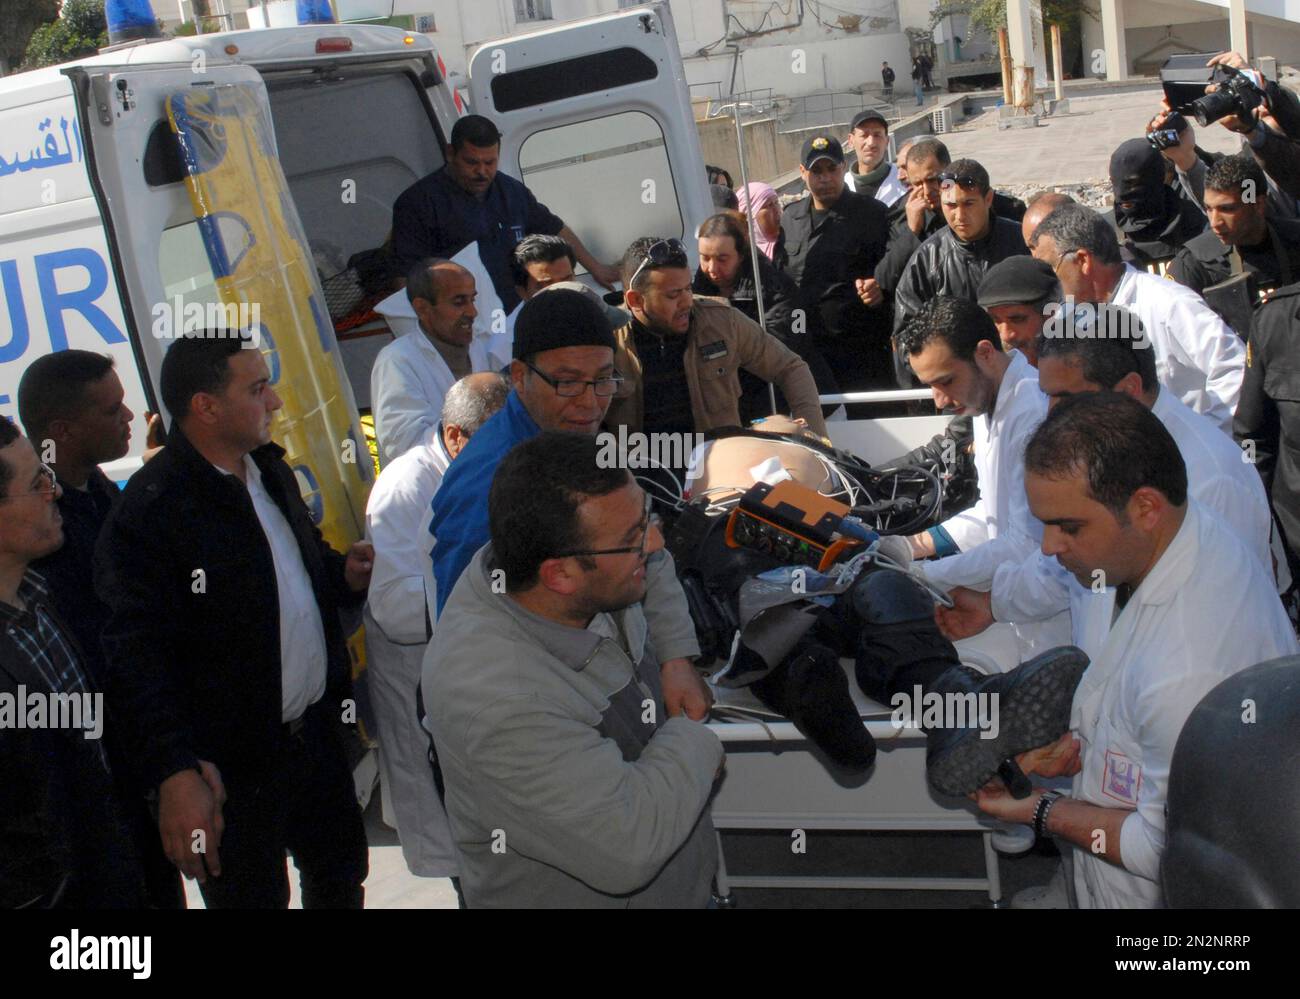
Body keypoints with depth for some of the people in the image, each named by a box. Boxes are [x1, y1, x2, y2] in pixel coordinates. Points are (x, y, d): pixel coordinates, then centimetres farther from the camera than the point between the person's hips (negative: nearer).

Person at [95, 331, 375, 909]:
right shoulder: (150, 511, -22)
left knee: (342, 869, 24)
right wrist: (174, 770, -30)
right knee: (254, 899, 11)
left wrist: (344, 574, 1)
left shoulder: (270, 469, 7)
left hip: (316, 728, 8)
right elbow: (138, 659, -24)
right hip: (233, 768, -8)